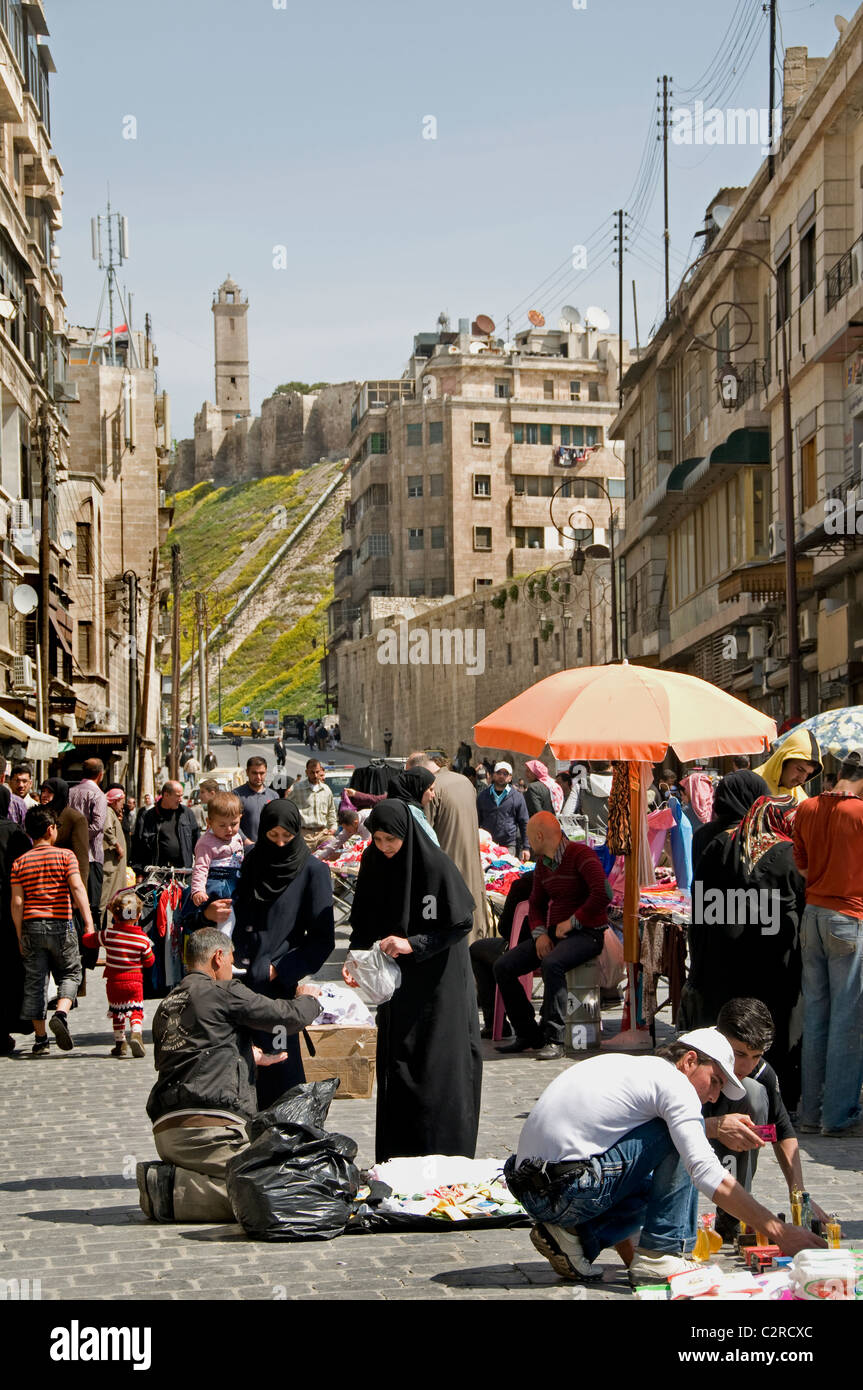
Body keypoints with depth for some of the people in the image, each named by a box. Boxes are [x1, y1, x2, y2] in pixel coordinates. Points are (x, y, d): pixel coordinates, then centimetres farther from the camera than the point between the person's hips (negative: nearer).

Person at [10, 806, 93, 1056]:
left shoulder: (20, 862, 5)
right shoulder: (65, 856, -1)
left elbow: (17, 902, 0)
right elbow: (77, 889, -12)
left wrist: (20, 936, 5)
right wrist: (88, 923, -14)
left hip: (32, 925, 2)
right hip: (60, 924, -2)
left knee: (35, 981, 7)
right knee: (70, 973, 12)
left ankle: (40, 1038, 7)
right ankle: (61, 1013, -15)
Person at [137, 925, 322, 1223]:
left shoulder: (166, 1005, 22)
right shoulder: (223, 992, -1)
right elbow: (290, 1017, 3)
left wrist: (248, 1060, 43)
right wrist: (308, 998, 26)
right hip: (209, 1128, -9)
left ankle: (162, 1179, 0)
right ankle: (174, 1191, -15)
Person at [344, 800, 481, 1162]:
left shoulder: (436, 865, -16)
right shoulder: (373, 864, 2)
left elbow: (460, 924, -14)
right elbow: (363, 923, 7)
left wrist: (413, 944, -20)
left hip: (438, 980, -5)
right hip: (397, 981, 5)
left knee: (436, 1065, -4)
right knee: (395, 1061, 6)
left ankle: (445, 1155, 3)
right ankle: (398, 1157, 13)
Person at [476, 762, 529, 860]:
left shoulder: (517, 796, 7)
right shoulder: (483, 796, 12)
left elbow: (524, 823, 7)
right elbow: (477, 821, 15)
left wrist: (526, 848, 0)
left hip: (509, 845, -1)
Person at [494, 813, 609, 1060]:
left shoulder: (581, 855, -12)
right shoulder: (542, 864, 15)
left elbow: (601, 896, -24)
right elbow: (536, 904, 21)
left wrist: (571, 922, -18)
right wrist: (540, 933, 1)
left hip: (586, 932, -8)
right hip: (554, 933, 8)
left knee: (551, 964, -37)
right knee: (503, 967, -7)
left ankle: (554, 1040, -32)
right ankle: (528, 1034, 1)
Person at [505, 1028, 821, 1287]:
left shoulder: (623, 1066, 26)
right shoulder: (673, 1081, -2)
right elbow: (707, 1174, -13)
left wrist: (630, 1255, 32)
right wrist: (777, 1232, -9)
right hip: (572, 1191, -9)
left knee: (651, 1188, 28)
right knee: (677, 1136, 2)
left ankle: (575, 1237, 9)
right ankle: (659, 1255, 1)